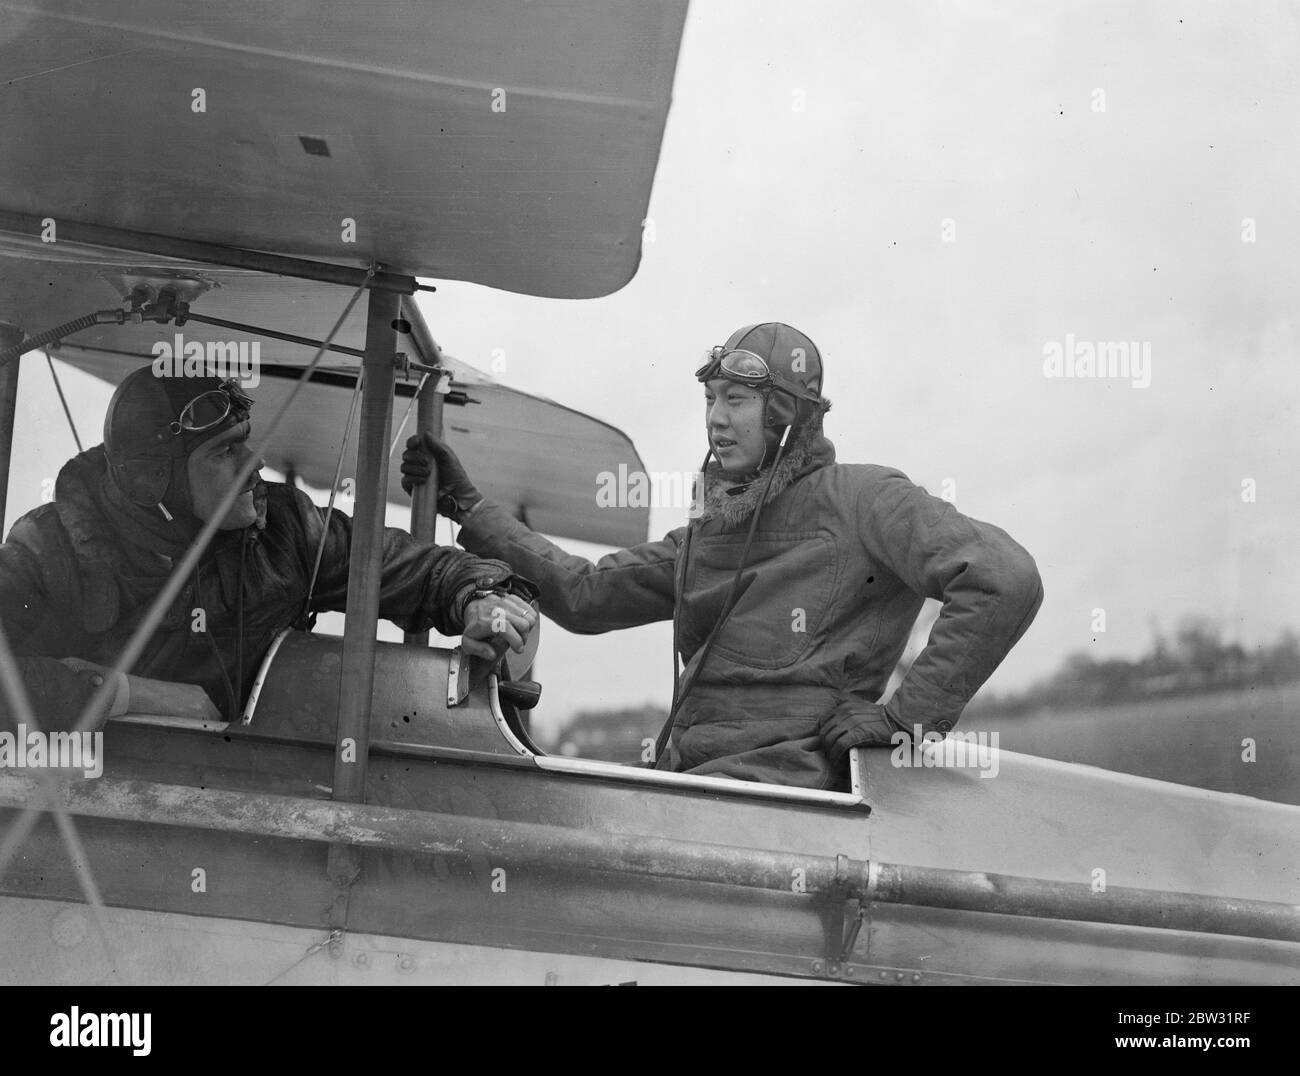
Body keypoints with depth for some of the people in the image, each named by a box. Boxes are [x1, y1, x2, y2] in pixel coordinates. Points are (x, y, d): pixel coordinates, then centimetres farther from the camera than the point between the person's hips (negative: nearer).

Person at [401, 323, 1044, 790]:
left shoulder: (856, 499, 1)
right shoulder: (707, 536, 26)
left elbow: (1006, 580, -11)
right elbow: (584, 594, 25)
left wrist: (906, 715, -12)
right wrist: (466, 507, 21)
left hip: (784, 774, -7)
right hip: (688, 772, 8)